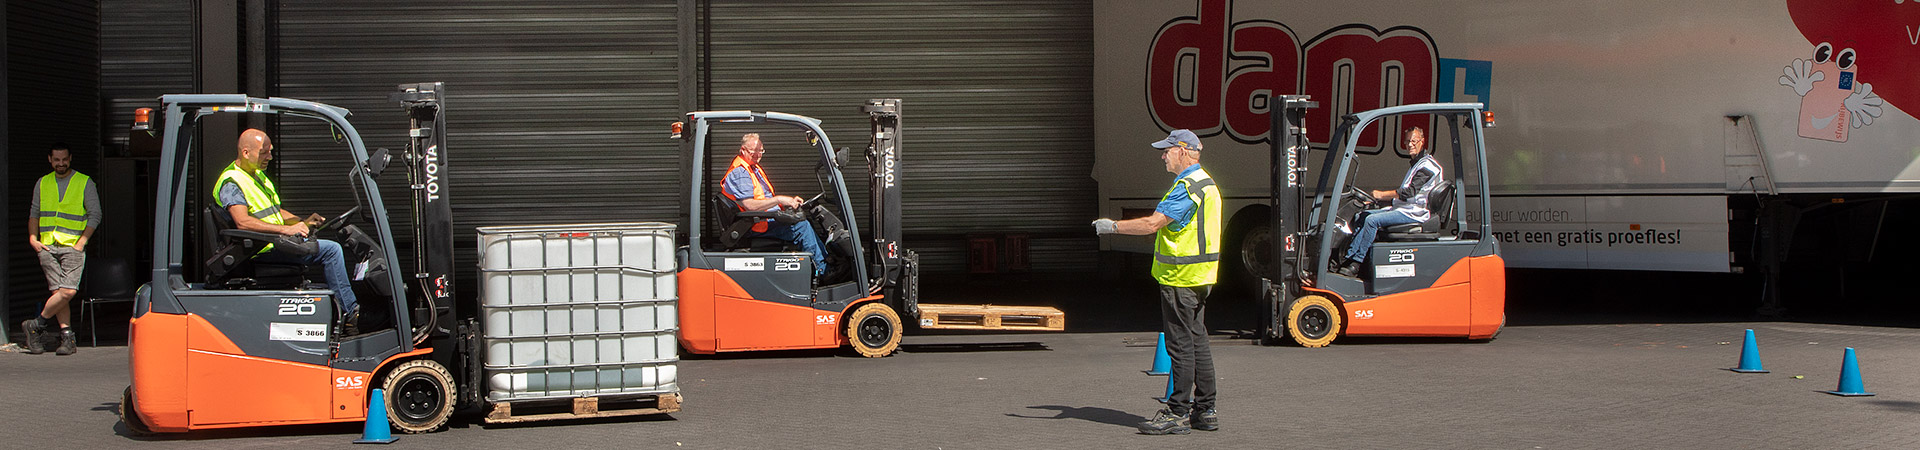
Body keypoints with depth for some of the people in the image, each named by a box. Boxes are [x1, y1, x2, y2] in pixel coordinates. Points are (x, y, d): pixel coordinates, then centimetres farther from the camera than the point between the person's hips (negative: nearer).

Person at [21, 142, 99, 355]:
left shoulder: (85, 183, 5)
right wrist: (33, 238, 5)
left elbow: (95, 215, 2)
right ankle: (67, 336, 0)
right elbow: (34, 213, 20)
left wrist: (81, 242, -6)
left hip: (72, 246, -3)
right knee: (59, 291, -5)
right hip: (46, 247, 3)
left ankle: (37, 325, 0)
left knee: (68, 291, -16)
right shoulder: (42, 183, 16)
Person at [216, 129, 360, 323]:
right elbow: (243, 222, -29)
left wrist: (303, 222, 5)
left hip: (278, 241, 11)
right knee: (331, 250, -20)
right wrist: (286, 229, -34)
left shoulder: (258, 175, 19)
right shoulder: (231, 182, -15)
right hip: (265, 250, -11)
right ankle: (349, 312, -14)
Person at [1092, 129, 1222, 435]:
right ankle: (1205, 411, 16)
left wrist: (1113, 226, -13)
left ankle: (1178, 413, -2)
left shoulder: (1187, 188, -18)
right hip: (1199, 277, 10)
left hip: (1180, 278, -10)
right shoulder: (1205, 183, 16)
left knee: (1181, 345, -6)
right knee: (1197, 342, 12)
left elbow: (1152, 224, -22)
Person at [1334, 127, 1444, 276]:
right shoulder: (1418, 163, 22)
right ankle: (1349, 257, -5)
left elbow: (1409, 192, -20)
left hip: (1413, 213, -10)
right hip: (1402, 209, 10)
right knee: (1363, 215, 3)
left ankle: (1356, 263, -20)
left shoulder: (1427, 165, -11)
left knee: (1372, 220, -24)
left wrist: (1381, 195, -16)